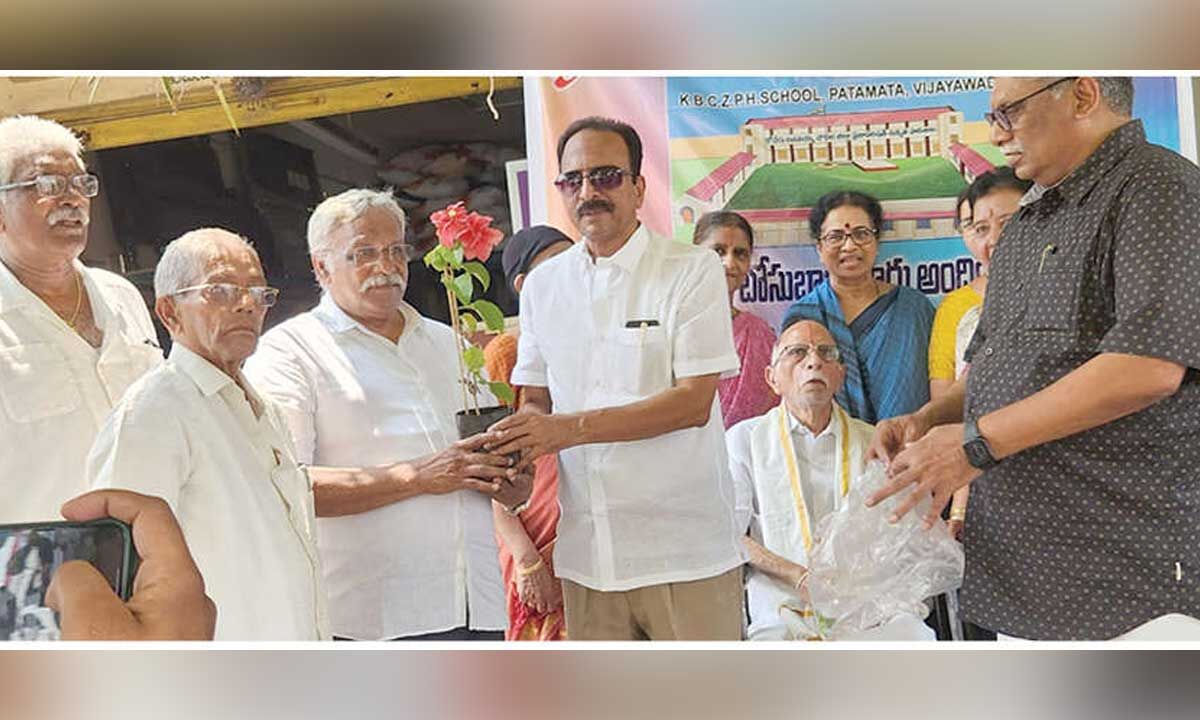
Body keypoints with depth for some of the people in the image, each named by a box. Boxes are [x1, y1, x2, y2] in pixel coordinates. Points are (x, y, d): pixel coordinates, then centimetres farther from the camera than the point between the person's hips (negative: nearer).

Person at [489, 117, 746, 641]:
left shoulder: (693, 271, -4)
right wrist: (517, 449, -8)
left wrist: (570, 428, -18)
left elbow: (694, 402, -12)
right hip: (586, 552, 4)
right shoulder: (542, 285, 11)